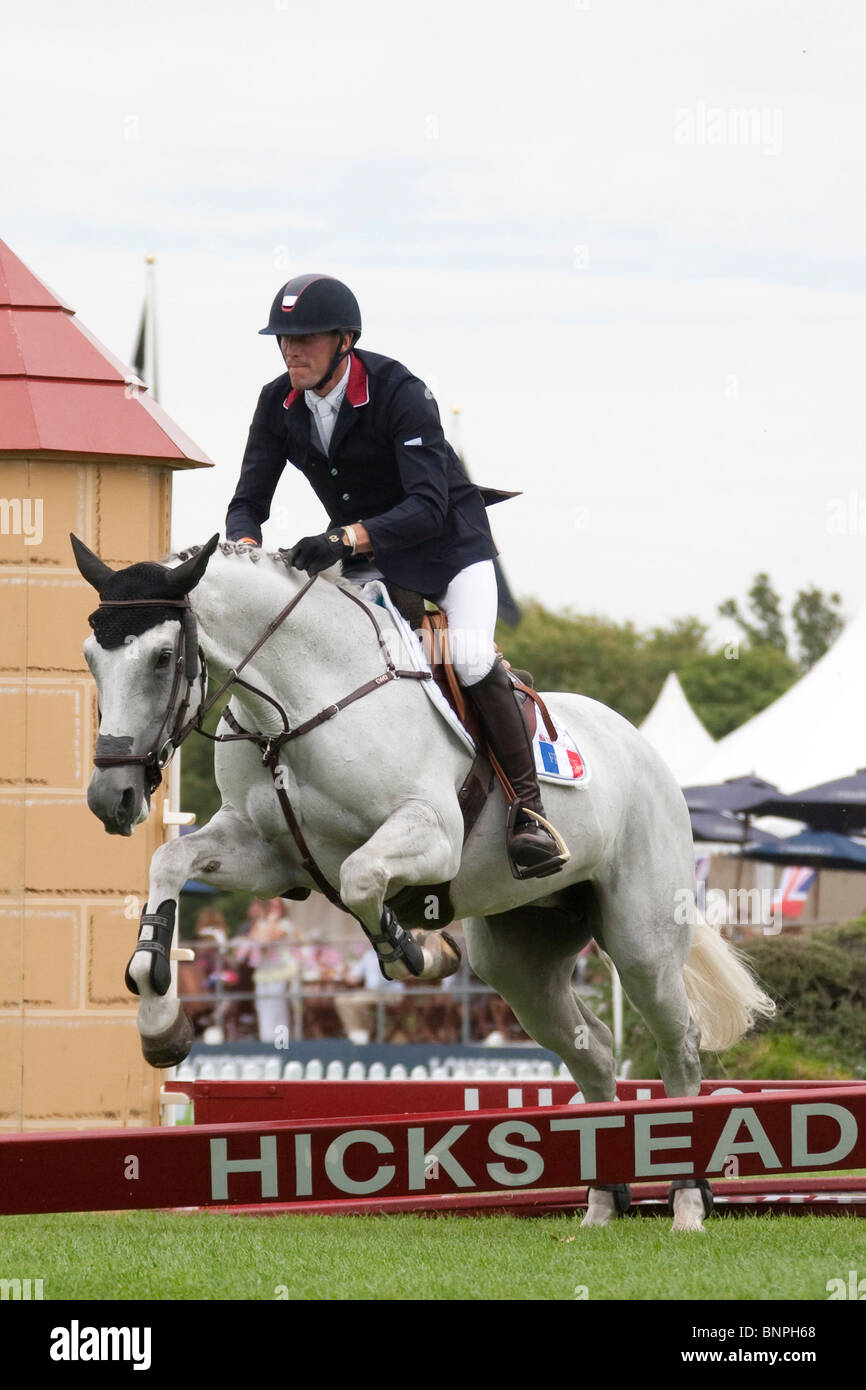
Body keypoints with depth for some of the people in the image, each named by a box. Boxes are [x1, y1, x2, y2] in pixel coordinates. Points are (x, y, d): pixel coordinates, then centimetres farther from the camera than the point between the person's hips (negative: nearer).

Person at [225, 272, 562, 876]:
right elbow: (249, 500, -5)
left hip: (450, 542, -6)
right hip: (365, 560, 6)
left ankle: (529, 806, -15)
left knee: (471, 657, -27)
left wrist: (346, 537, -49)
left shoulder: (398, 393, -26)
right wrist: (246, 550, -30)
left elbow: (428, 506, -34)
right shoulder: (279, 405, -8)